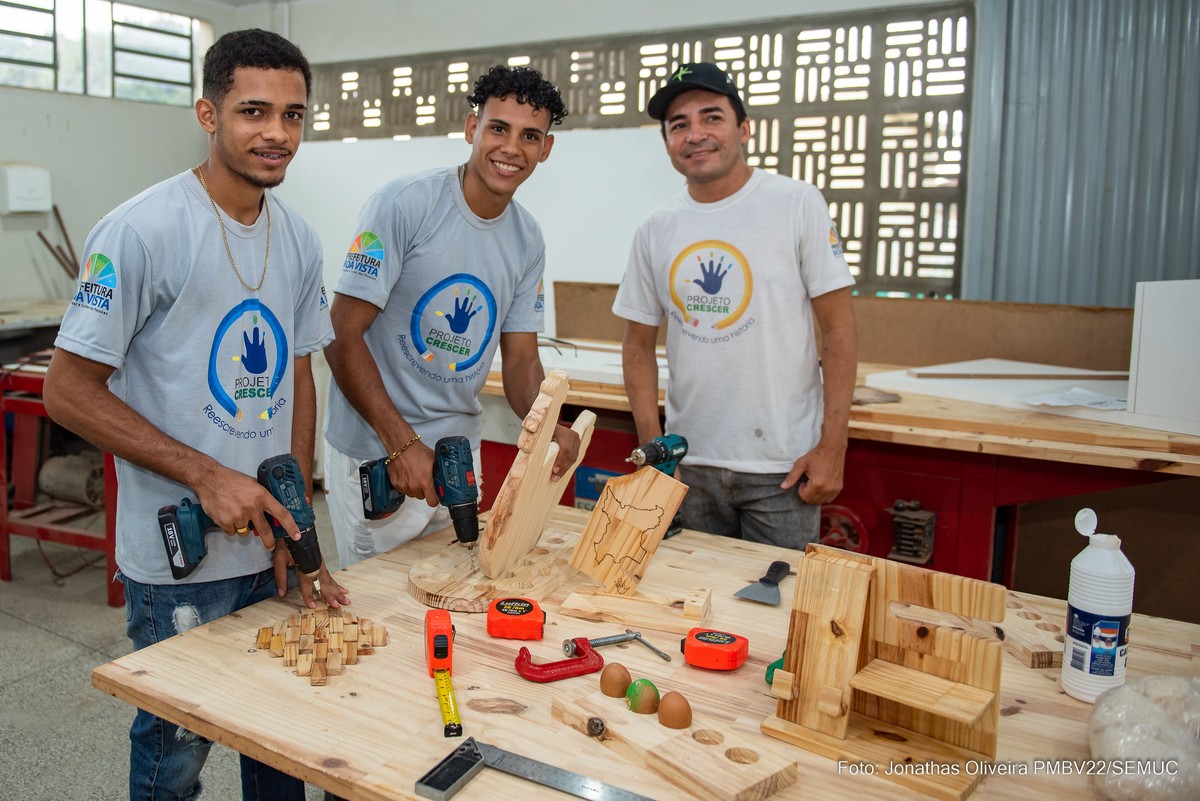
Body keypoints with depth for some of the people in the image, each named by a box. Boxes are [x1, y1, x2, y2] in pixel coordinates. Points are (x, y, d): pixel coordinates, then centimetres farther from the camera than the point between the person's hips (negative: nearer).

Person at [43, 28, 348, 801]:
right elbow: (69, 391, -13)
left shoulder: (300, 239, 4)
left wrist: (293, 519, 3)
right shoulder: (141, 231, -15)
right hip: (181, 562, -5)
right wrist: (208, 477, -19)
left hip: (274, 546, 6)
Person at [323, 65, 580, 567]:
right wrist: (402, 443, -24)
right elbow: (342, 336, -16)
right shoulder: (403, 205, -15)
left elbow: (520, 359, 6)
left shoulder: (528, 239, 4)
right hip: (374, 453, -5)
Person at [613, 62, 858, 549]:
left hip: (783, 464, -3)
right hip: (689, 460, 3)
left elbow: (838, 327, -6)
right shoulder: (655, 230, 3)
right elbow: (638, 344, 9)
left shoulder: (798, 204, -6)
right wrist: (651, 446, 0)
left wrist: (833, 446, -11)